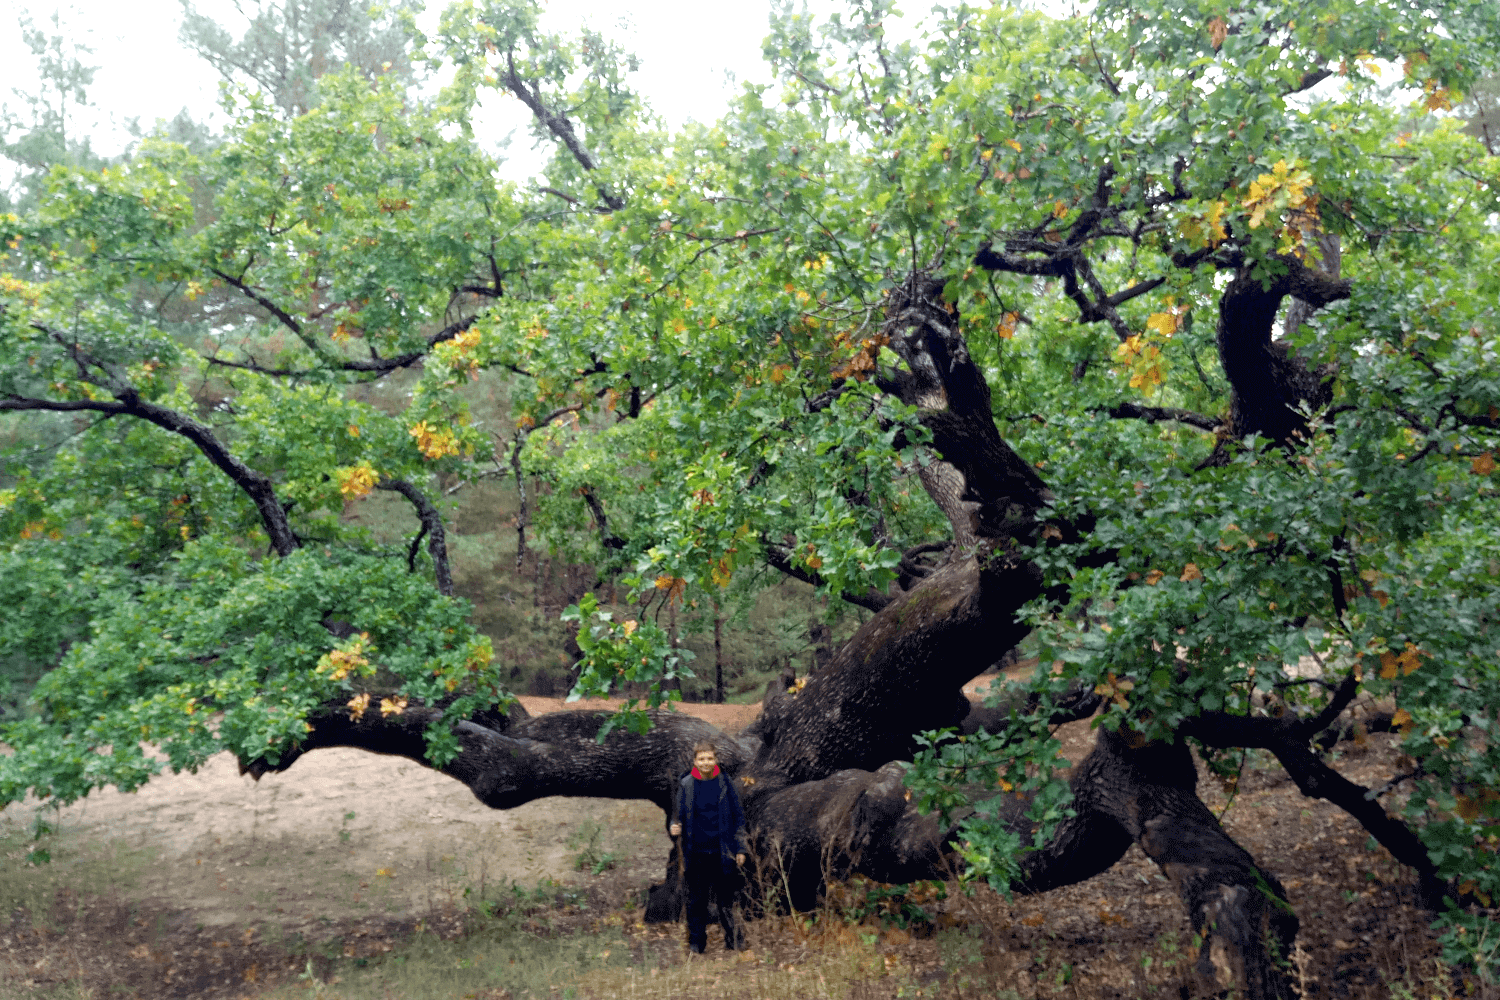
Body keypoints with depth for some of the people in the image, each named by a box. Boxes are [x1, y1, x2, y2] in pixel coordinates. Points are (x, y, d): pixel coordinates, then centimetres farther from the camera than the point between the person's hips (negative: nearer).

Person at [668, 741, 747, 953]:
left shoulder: (725, 784, 1)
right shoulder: (685, 785, 2)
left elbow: (738, 816, 6)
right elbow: (679, 814, 11)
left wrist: (740, 848, 3)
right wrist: (674, 827, -12)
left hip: (722, 853, -1)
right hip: (696, 853, 1)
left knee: (726, 898, 5)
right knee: (697, 899, 7)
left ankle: (734, 940, 19)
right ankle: (696, 942, 19)